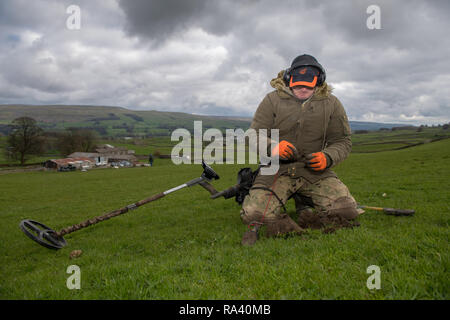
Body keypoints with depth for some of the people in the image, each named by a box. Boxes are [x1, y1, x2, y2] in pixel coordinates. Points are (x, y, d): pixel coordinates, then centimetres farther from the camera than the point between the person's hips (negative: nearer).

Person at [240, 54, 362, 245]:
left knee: (347, 211, -20)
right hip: (277, 170, -1)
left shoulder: (331, 104, 8)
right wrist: (272, 147, -23)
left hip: (315, 172, 2)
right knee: (253, 215, -24)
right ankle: (284, 225, 8)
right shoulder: (272, 100, 3)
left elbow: (343, 141, 9)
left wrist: (328, 157, -14)